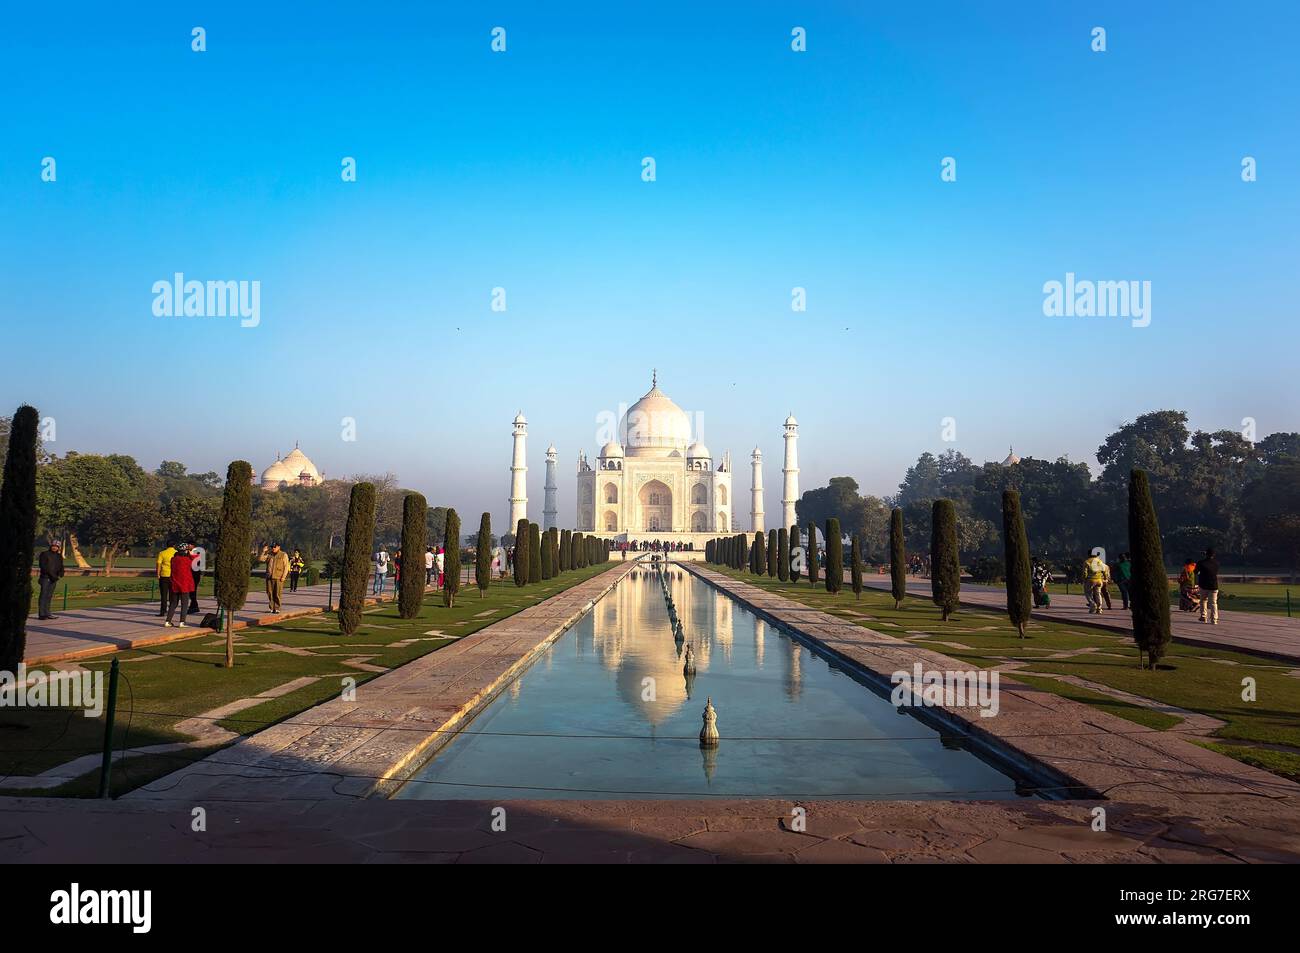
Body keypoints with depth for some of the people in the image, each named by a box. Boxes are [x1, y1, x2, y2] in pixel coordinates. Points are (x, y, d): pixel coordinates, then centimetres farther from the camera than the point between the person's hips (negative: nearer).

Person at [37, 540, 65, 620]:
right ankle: (42, 614, -10)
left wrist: (60, 574, -3)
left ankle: (47, 613, 10)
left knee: (49, 596, 7)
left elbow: (61, 567, 18)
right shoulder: (45, 554, -2)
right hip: (45, 578, -6)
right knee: (44, 595, -8)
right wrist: (51, 574, -16)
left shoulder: (59, 556, 15)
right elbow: (43, 566, -10)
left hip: (54, 579, 6)